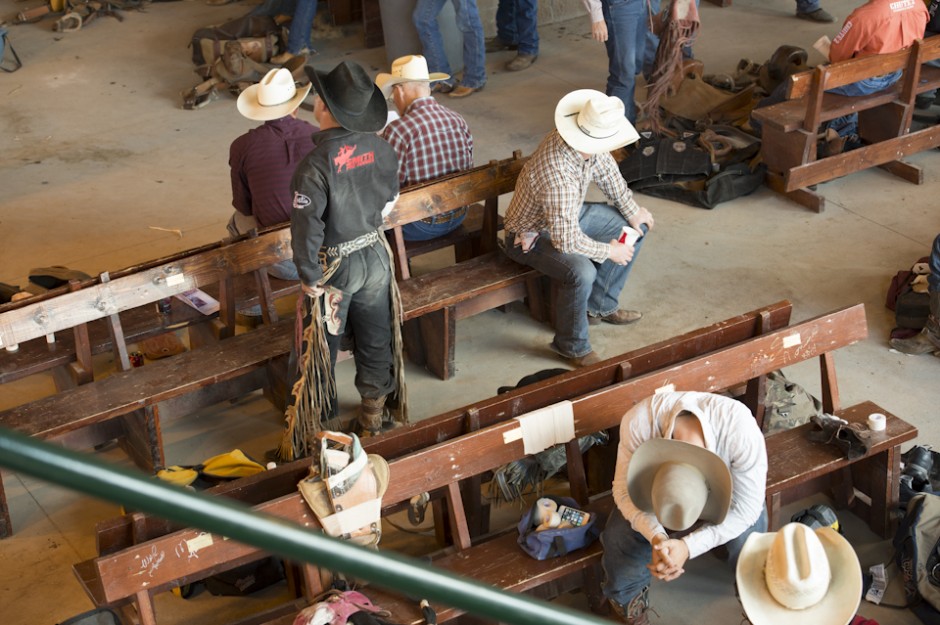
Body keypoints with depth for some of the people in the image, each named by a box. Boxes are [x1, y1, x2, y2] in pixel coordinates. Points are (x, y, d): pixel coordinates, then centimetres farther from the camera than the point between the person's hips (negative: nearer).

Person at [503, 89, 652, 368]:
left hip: (568, 214, 9)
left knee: (638, 226, 9)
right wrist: (609, 251, -23)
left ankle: (600, 306, 20)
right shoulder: (558, 174, -41)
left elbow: (605, 170, 6)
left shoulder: (590, 144, -17)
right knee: (582, 271, -35)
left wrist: (632, 210, 8)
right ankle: (572, 345, -9)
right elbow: (566, 240, -37)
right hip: (532, 234, -9)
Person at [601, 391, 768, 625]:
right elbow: (623, 489, -26)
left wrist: (688, 547, -44)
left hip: (728, 478, -1)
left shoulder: (741, 431, -44)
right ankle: (626, 596, 16)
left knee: (747, 541, -25)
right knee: (620, 534, -17)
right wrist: (657, 537, -44)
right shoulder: (638, 421, -41)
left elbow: (745, 509, -32)